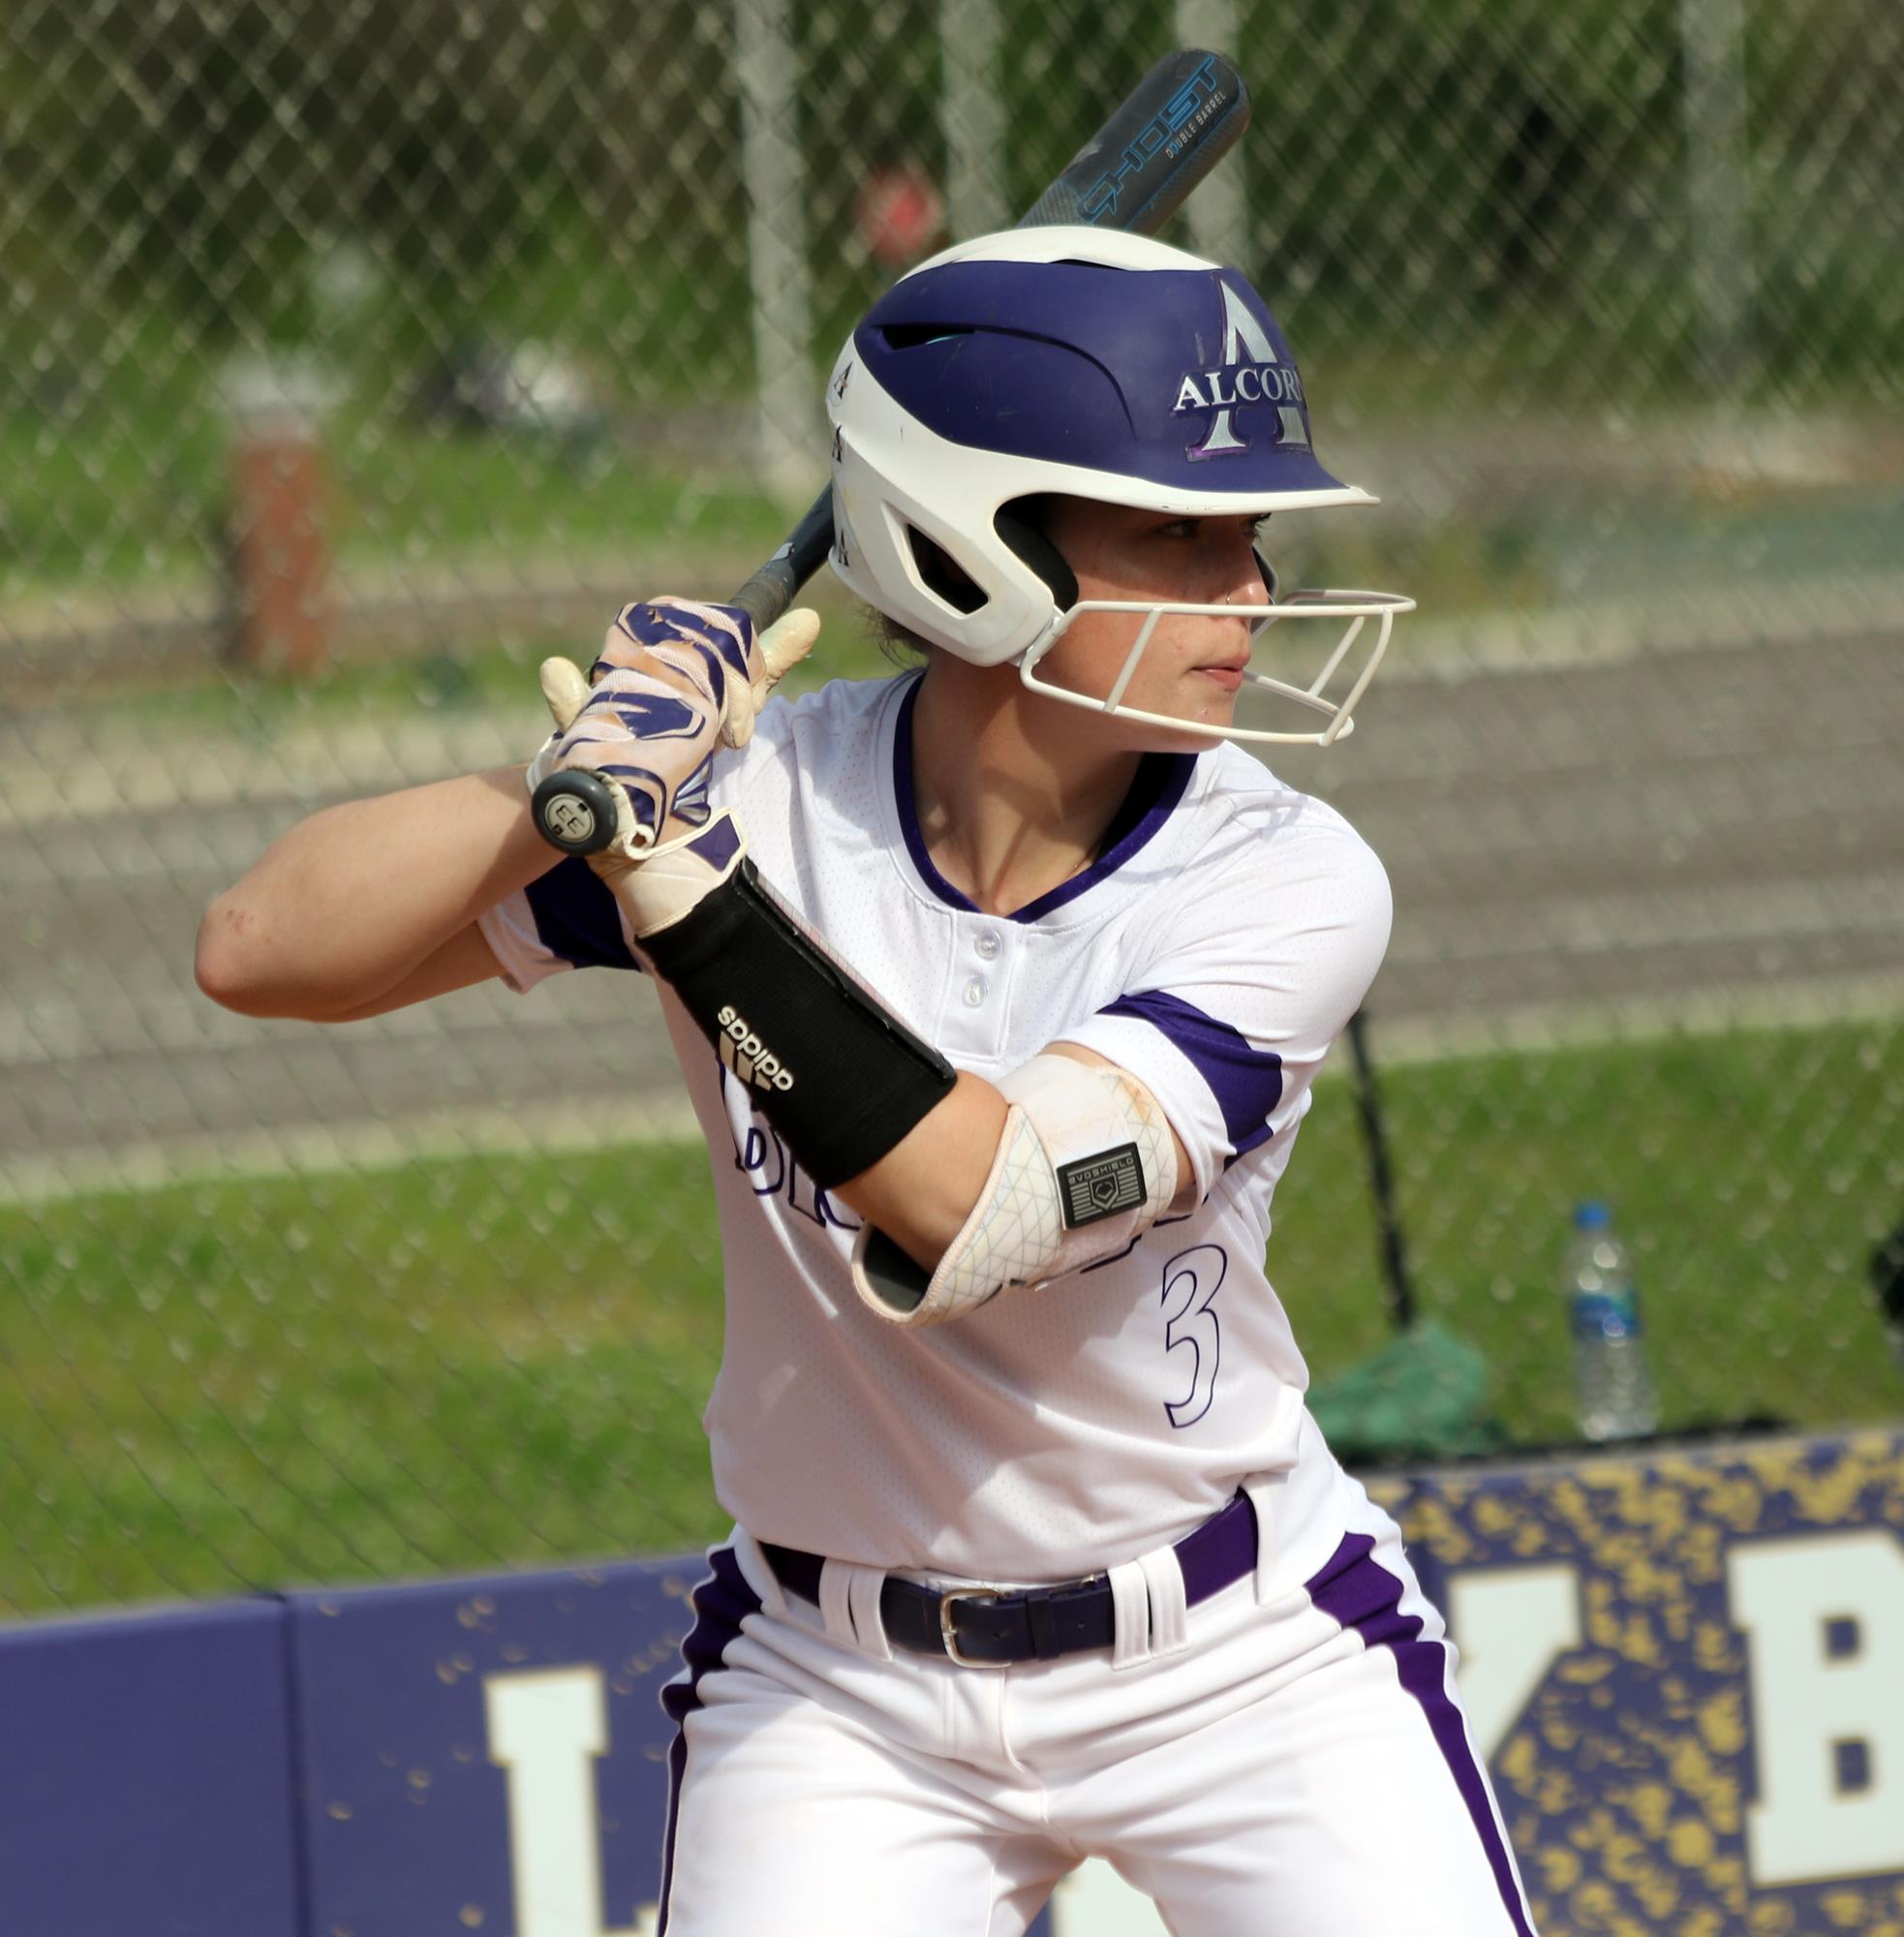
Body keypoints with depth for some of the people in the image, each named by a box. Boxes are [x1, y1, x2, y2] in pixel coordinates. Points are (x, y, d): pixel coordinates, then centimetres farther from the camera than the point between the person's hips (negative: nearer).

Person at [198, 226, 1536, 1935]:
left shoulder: (1289, 884, -17)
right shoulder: (761, 792, -13)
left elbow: (976, 1216, -31)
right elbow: (263, 952, -17)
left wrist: (679, 875, -36)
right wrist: (572, 792, -32)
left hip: (1244, 1663, -1)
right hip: (838, 1695, 1)